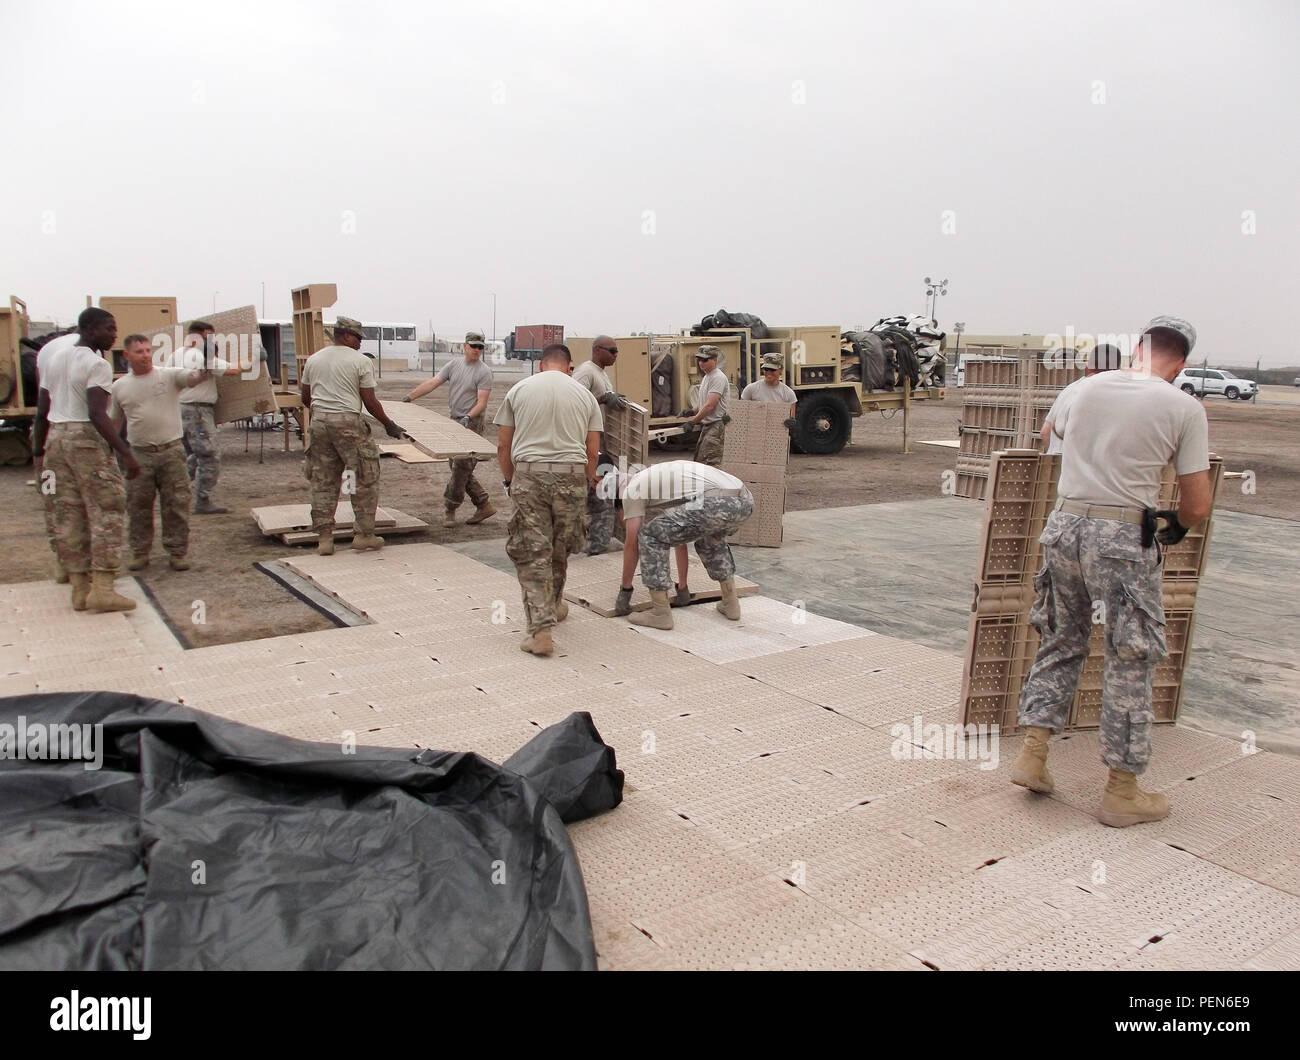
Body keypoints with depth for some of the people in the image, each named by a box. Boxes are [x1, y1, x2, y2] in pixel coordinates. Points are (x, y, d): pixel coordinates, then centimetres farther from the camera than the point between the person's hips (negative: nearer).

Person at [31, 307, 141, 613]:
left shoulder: (55, 358, 15)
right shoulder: (97, 364, -9)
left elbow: (42, 412, 15)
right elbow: (97, 415, -20)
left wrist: (39, 454, 20)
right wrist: (125, 453, -24)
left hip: (56, 439, 8)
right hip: (87, 440, -8)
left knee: (69, 518, 9)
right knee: (107, 512, -4)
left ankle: (79, 588, 13)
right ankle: (102, 589, -8)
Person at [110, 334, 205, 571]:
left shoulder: (169, 376, -1)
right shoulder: (119, 387, 7)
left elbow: (193, 378, -20)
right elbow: (113, 422, 15)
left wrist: (204, 367, -42)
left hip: (171, 451, -2)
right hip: (139, 454, 2)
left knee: (176, 504, 2)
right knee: (138, 506, 9)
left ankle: (176, 552, 12)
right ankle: (140, 552, 22)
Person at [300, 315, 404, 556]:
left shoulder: (313, 359, 14)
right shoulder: (361, 361, -2)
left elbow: (305, 397, 21)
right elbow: (370, 401, -4)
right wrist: (389, 425, 8)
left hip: (319, 421, 6)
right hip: (347, 421, -5)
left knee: (323, 482, 10)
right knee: (365, 480, 6)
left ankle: (324, 538, 10)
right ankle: (364, 534, 8)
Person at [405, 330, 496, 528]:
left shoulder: (484, 372, -8)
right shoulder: (453, 365, 9)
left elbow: (482, 402, -13)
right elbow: (432, 383, 5)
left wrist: (468, 417, -28)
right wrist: (409, 397, -2)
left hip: (471, 423, -7)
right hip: (454, 421, 7)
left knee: (461, 466, -10)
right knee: (457, 466, 9)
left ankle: (449, 509, 0)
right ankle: (484, 505, 15)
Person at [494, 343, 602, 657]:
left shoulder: (519, 390, 8)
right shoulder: (584, 395, 10)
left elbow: (503, 445, 8)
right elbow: (592, 450, 10)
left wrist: (509, 479, 22)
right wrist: (587, 482, 25)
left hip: (529, 474, -1)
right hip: (571, 476, 2)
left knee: (532, 552, 1)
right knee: (560, 549, 19)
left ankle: (541, 628, -6)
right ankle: (554, 606, 39)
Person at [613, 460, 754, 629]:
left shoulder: (632, 488, 17)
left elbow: (632, 544, 16)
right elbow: (679, 538, 45)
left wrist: (625, 590, 27)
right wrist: (682, 585, 51)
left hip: (714, 503, -8)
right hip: (744, 501, 9)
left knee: (650, 537, 9)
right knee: (711, 538, 39)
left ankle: (660, 613, 10)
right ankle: (731, 603, 36)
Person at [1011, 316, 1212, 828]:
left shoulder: (1090, 386, 7)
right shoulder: (1184, 408, -3)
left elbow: (1054, 431, 29)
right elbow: (1196, 504, -3)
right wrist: (1176, 527, 20)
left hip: (1063, 525, 4)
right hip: (1123, 538, -4)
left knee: (1062, 642, 19)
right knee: (1130, 661, 7)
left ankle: (1033, 754, 17)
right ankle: (1122, 793, 14)